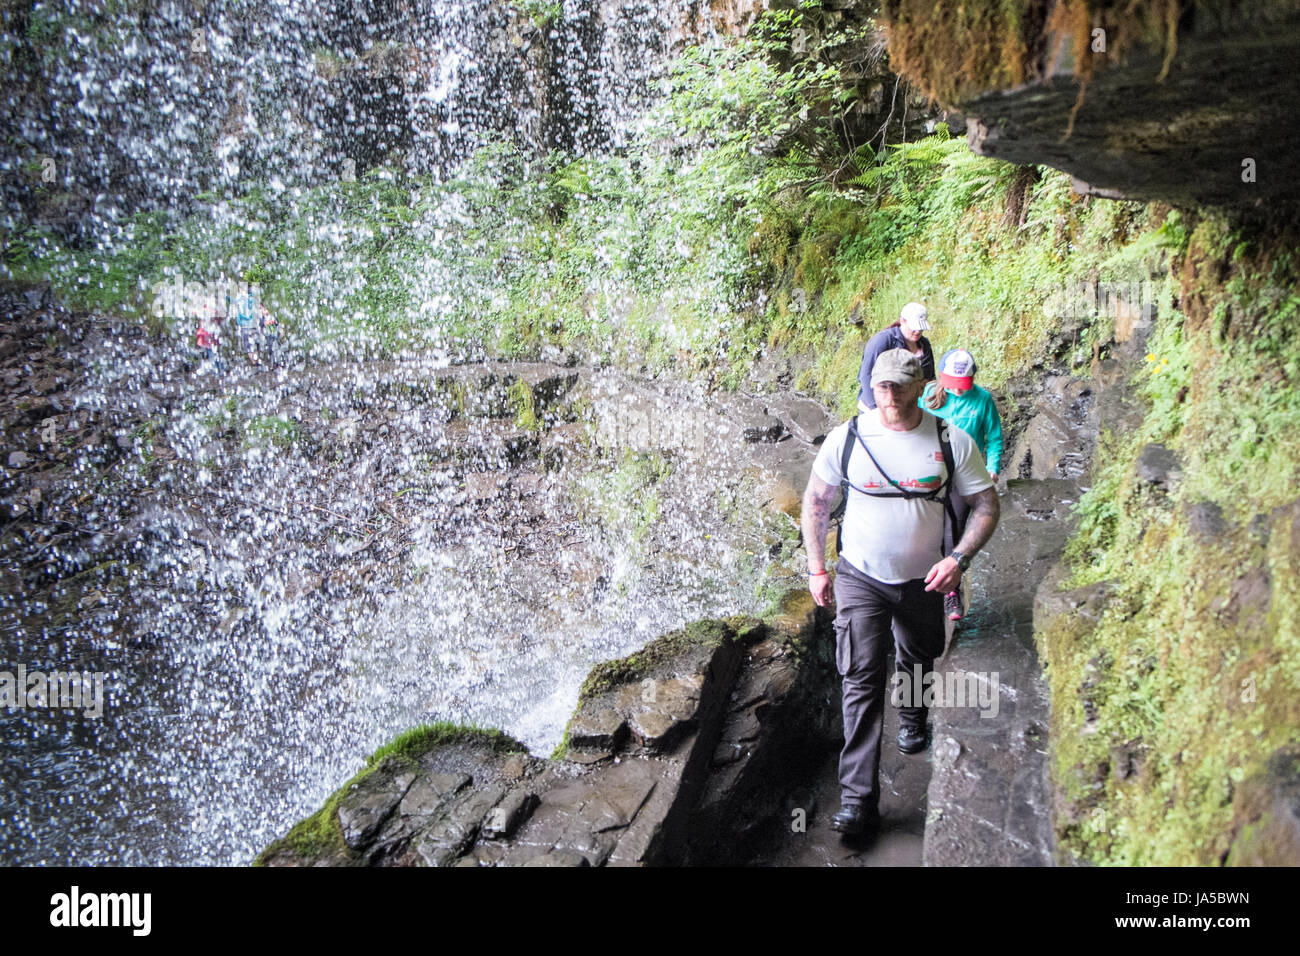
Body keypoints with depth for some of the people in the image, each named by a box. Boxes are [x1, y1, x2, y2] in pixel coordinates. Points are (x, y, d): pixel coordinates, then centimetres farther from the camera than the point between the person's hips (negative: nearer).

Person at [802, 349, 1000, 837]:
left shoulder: (952, 442, -12)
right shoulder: (847, 438, -12)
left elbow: (986, 504, -4)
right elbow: (815, 500, 1)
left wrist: (959, 559, -18)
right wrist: (817, 568, -3)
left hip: (924, 579, 2)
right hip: (860, 577, -2)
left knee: (917, 662, 23)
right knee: (862, 682, -9)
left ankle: (912, 718, 58)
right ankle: (859, 798, -8)